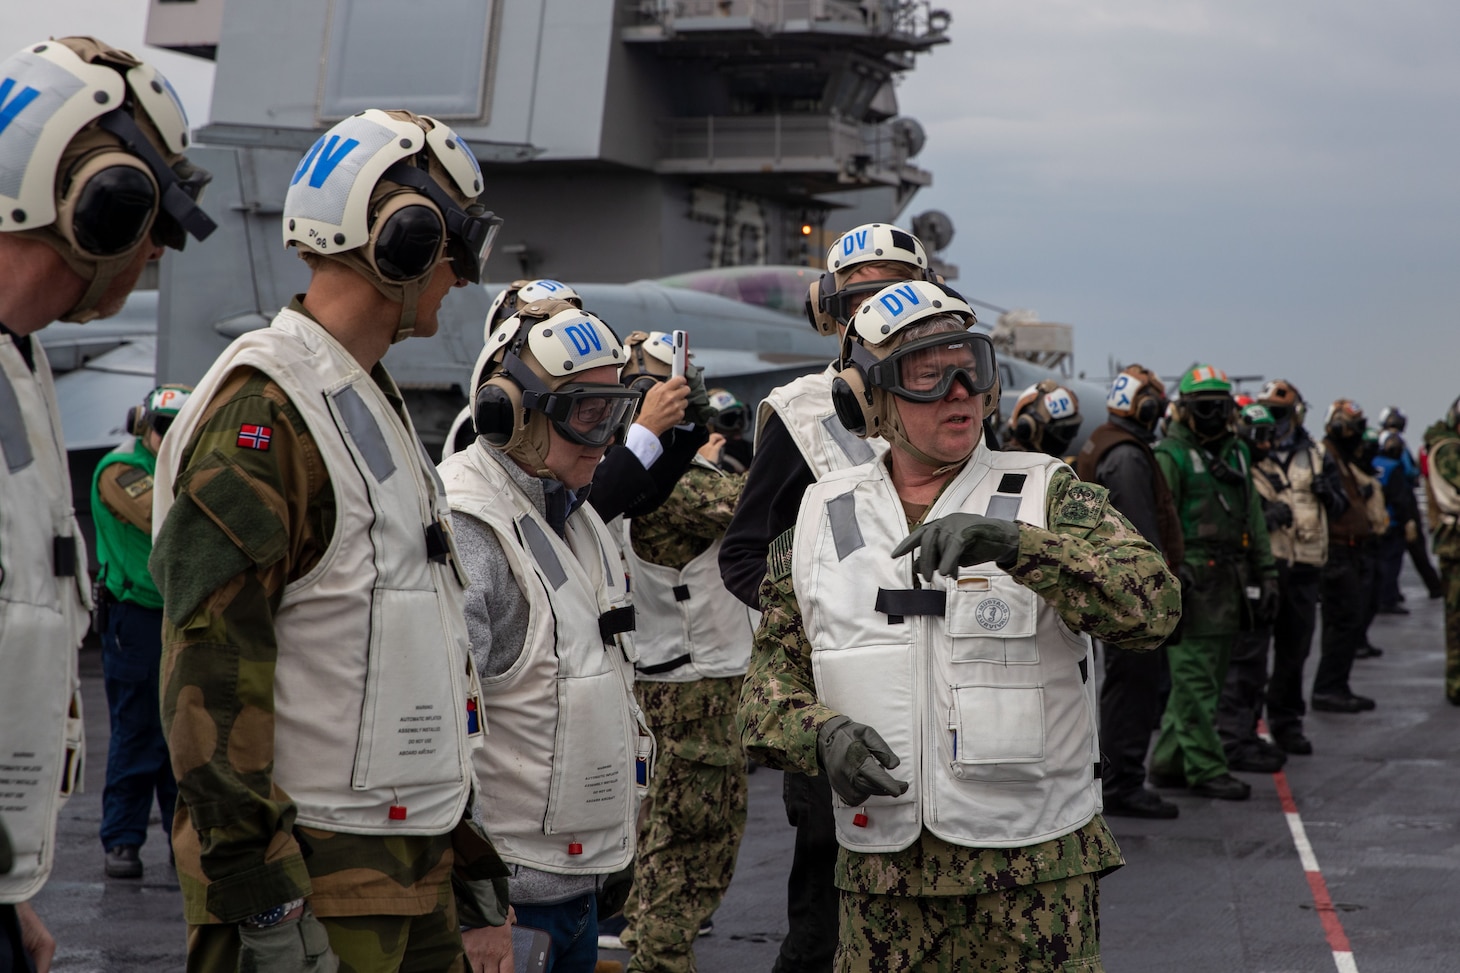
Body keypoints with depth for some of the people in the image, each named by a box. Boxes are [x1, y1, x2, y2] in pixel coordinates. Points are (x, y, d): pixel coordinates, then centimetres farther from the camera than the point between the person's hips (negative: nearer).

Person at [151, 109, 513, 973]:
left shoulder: (377, 404, 18)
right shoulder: (263, 412, -13)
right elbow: (211, 667, -20)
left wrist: (475, 878, 19)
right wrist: (265, 903, -22)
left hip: (414, 867, 9)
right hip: (313, 873, -9)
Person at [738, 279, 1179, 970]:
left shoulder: (1049, 497, -1)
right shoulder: (821, 520, 7)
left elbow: (1153, 605, -17)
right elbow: (771, 679, 9)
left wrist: (1012, 542, -29)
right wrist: (821, 734, -13)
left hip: (1034, 867, -2)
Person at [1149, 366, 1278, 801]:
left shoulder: (1237, 453, 17)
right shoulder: (1170, 456, -6)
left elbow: (1253, 518, 21)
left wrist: (1266, 573, 16)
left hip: (1229, 582, 8)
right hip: (1192, 581, -8)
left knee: (1203, 678, 10)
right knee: (1196, 679, -6)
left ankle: (1167, 763, 18)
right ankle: (1206, 769, -2)